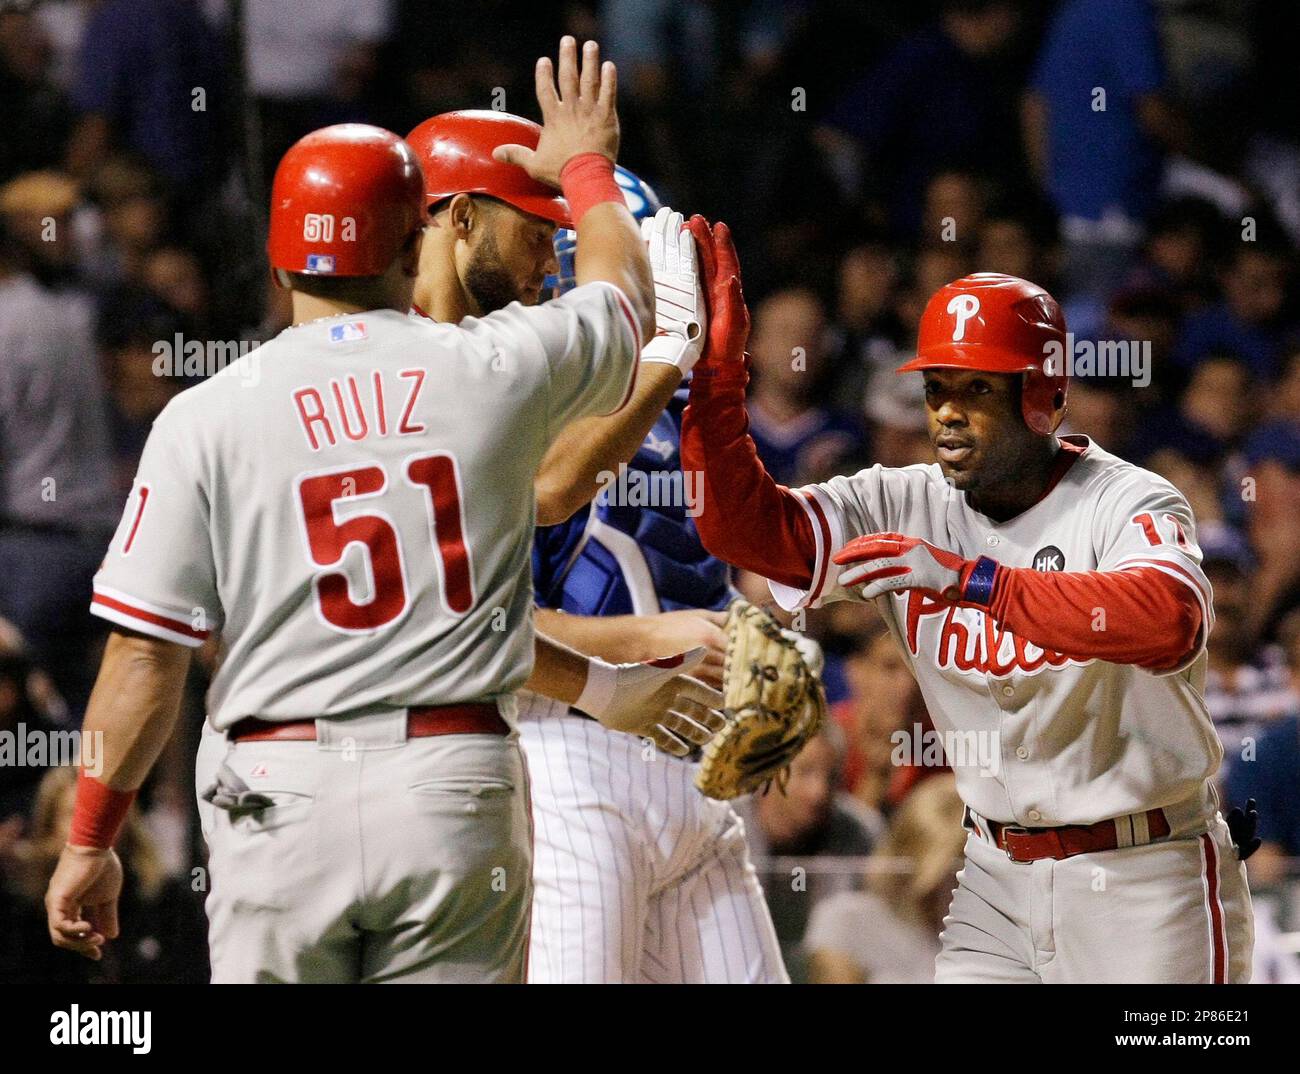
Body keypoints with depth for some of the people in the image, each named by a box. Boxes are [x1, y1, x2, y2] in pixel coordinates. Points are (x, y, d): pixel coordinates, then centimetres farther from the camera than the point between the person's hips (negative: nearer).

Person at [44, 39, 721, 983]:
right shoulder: (494, 370, 3)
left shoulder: (205, 418, -1)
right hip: (458, 789, 1)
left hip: (283, 793, -1)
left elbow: (146, 661, -2)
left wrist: (89, 842, 8)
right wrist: (584, 164, 45)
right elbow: (626, 301, 26)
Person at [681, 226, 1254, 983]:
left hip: (1143, 881, -5)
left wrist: (964, 576, -42)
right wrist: (717, 368, -21)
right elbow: (745, 524, -7)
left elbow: (1171, 623, -36)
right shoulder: (908, 509, 1)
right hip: (999, 879, 5)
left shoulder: (1128, 503, -15)